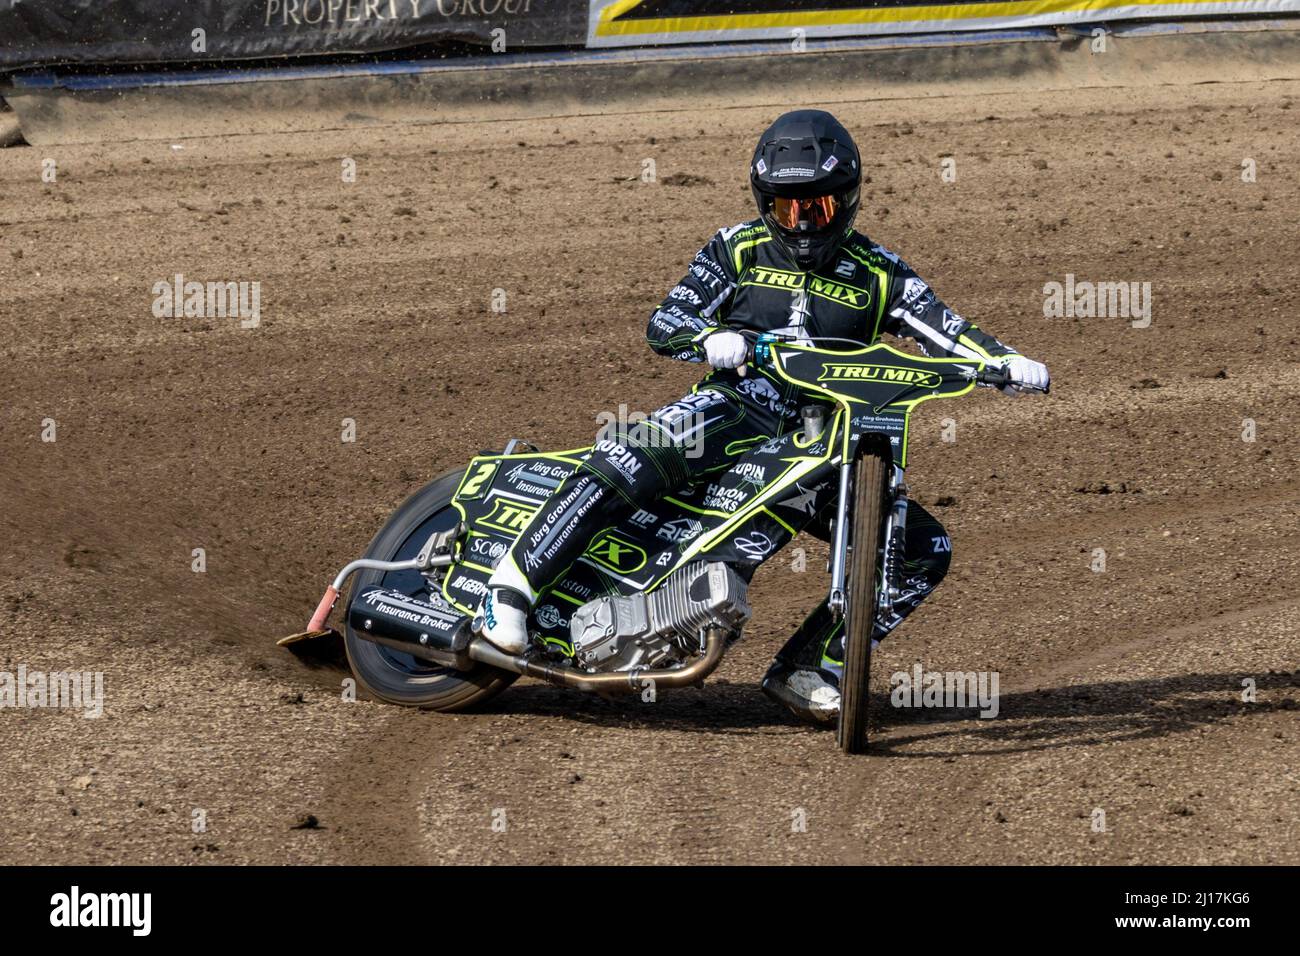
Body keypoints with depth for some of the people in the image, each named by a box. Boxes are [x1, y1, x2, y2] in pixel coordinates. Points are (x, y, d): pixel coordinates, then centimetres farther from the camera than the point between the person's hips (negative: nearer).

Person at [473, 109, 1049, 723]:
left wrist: (1006, 361, -21)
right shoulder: (737, 251, 7)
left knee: (924, 549, -8)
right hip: (736, 406, -3)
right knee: (630, 459, -33)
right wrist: (709, 338, -25)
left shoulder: (875, 273, 9)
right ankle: (512, 588, -26)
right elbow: (663, 324, -1)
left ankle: (805, 669, -1)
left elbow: (942, 329, -1)